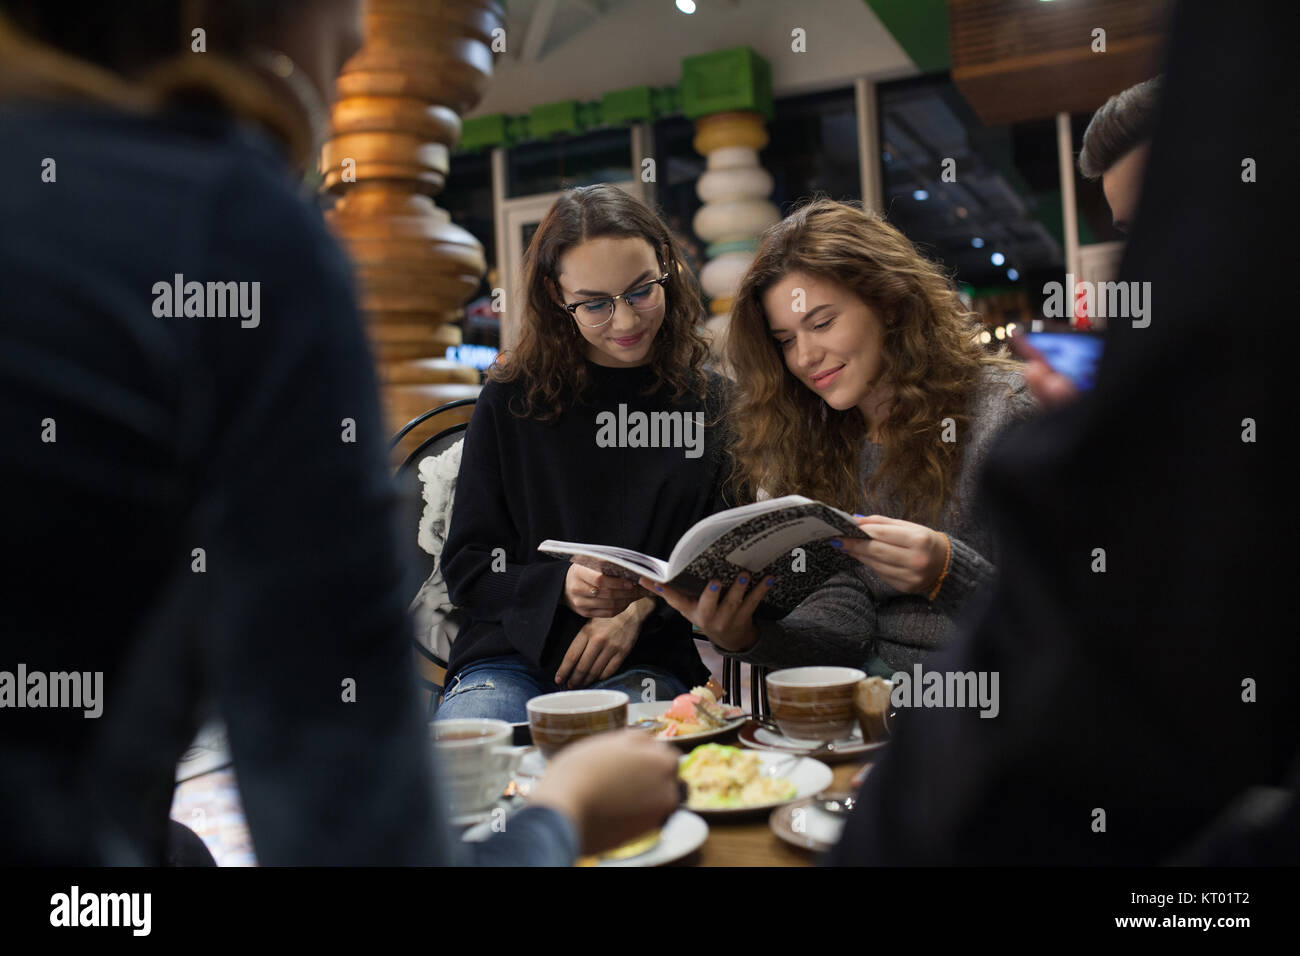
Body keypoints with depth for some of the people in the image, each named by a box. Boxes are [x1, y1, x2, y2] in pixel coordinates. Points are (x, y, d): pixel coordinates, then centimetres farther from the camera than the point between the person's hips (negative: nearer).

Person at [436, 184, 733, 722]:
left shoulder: (713, 402, 7)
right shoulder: (510, 403, 6)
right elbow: (466, 567, 5)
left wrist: (641, 611, -10)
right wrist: (560, 588, -14)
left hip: (648, 663, 0)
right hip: (511, 653, 1)